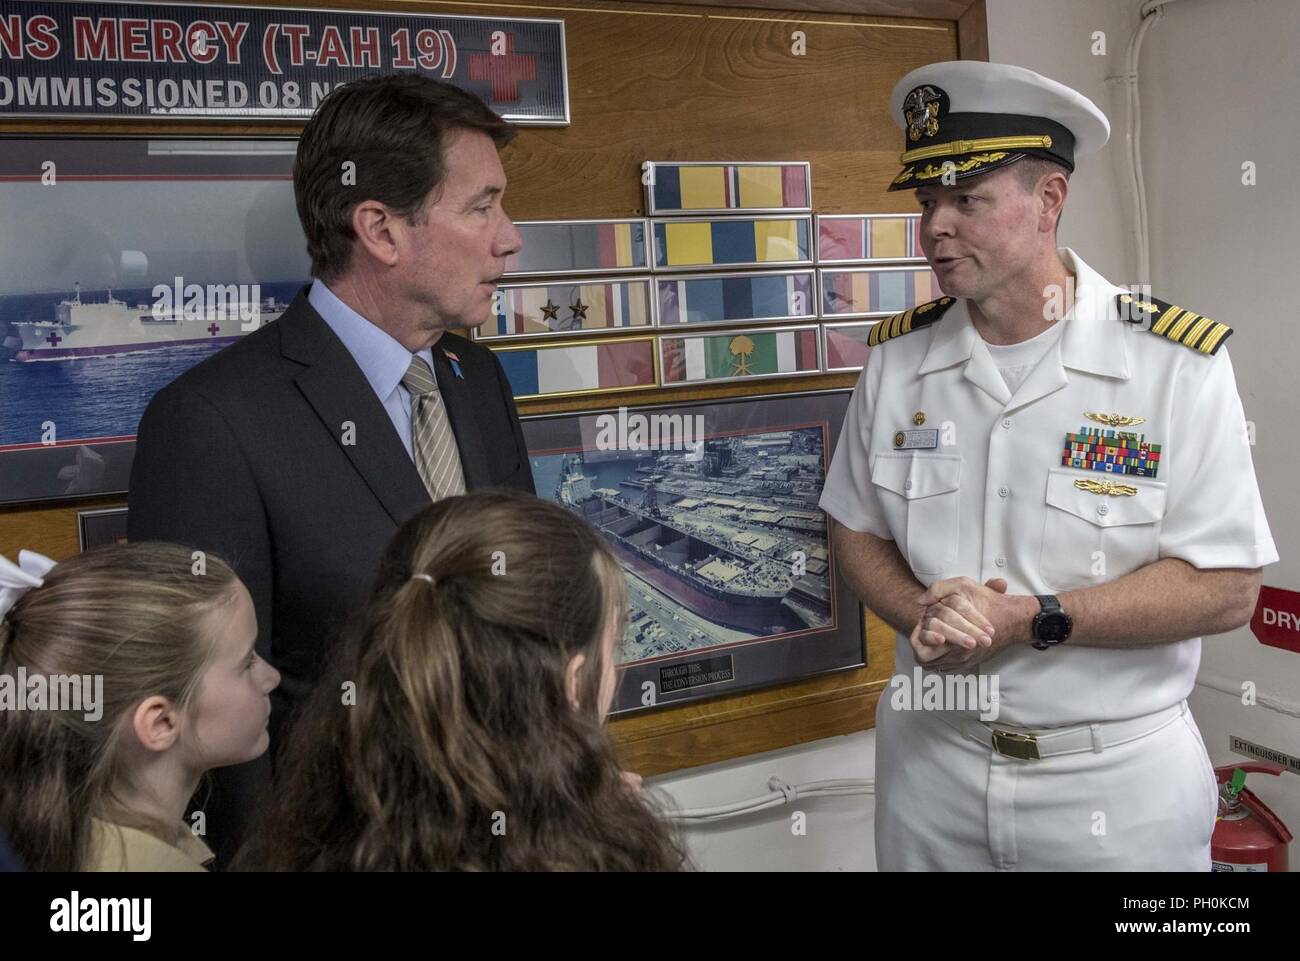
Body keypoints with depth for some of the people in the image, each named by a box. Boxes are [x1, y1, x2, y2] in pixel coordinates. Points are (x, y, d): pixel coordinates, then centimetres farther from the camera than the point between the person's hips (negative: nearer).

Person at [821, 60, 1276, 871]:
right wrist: (923, 614, -16)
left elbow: (1227, 589, -14)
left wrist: (1031, 620, -22)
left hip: (1116, 782, -3)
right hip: (930, 763, 3)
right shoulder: (898, 357, -3)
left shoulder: (1178, 363, -14)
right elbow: (860, 532, 4)